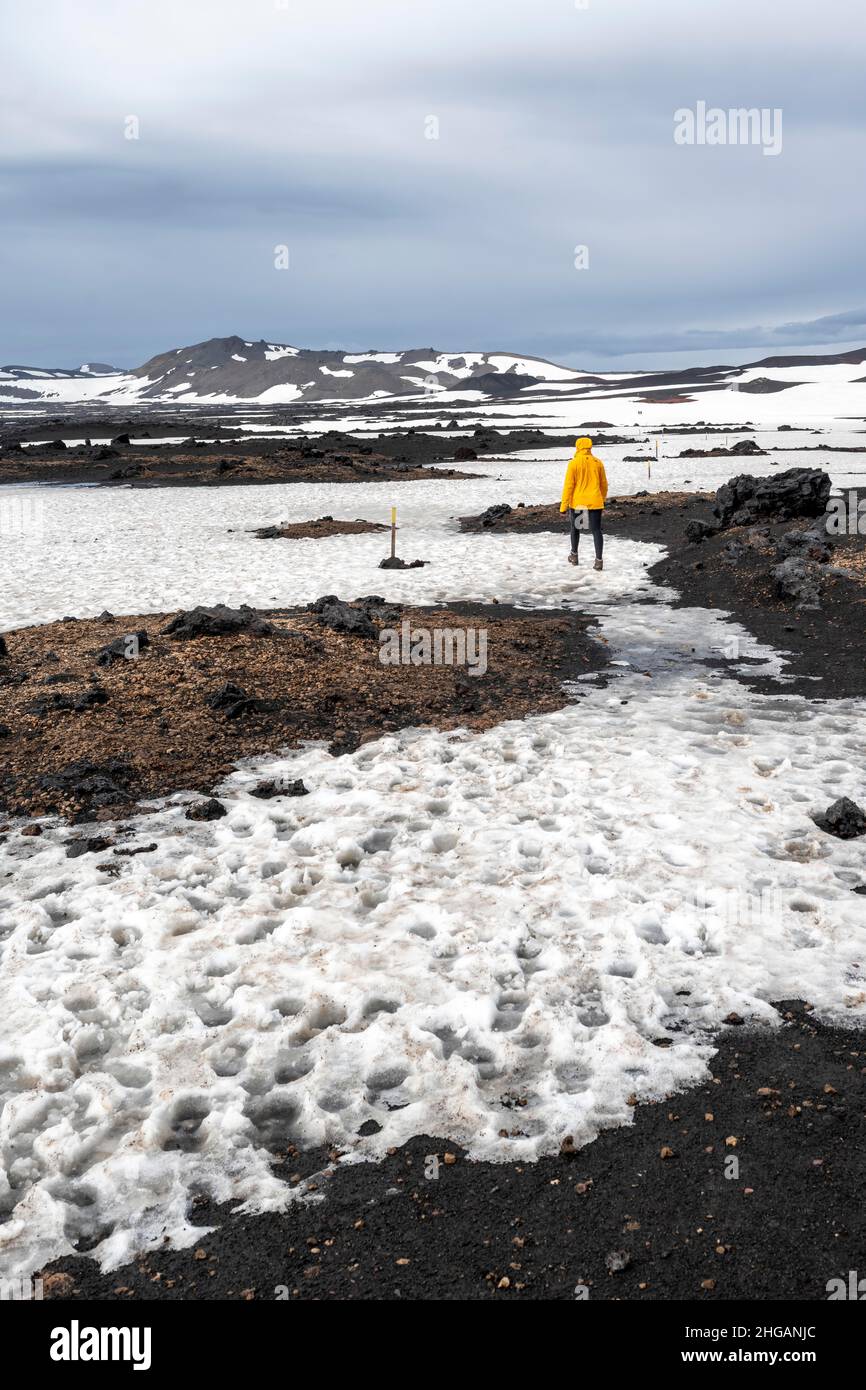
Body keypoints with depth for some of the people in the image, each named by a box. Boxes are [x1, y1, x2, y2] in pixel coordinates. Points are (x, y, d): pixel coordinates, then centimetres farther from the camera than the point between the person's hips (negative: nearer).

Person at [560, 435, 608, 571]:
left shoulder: (574, 463, -6)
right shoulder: (598, 462, 6)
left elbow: (568, 485, -9)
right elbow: (604, 485, 14)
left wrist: (564, 505, -5)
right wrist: (602, 500, 28)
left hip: (577, 502, -2)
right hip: (595, 502, 2)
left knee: (574, 528, 19)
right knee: (596, 530, 0)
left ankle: (574, 556, 29)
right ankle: (599, 560, -8)